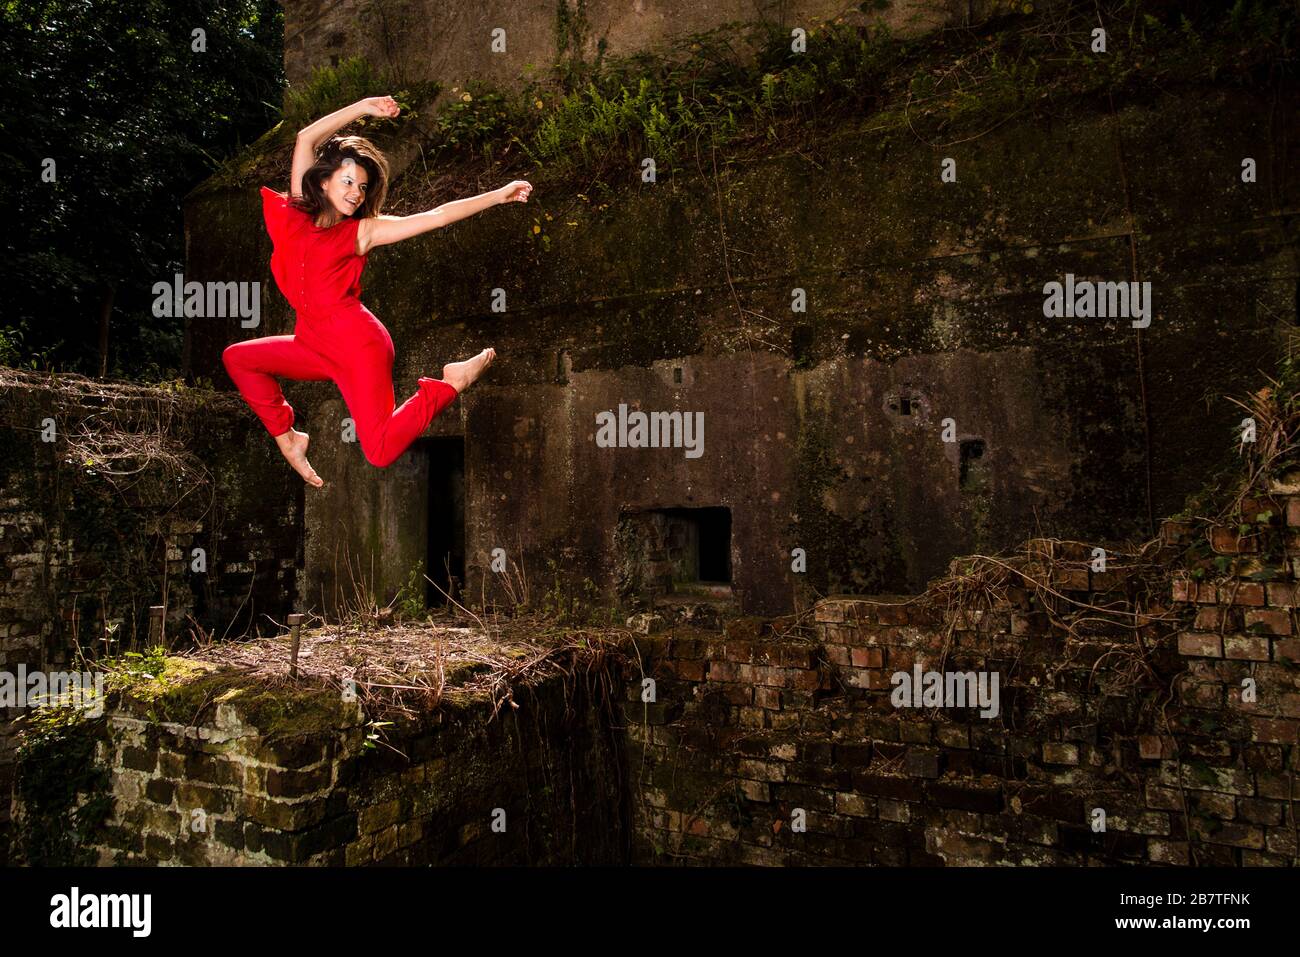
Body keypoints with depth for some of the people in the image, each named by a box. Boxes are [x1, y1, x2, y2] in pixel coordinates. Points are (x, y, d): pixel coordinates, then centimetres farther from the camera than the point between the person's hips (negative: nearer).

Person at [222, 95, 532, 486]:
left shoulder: (361, 231, -4)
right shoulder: (296, 212, 6)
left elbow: (437, 216, -7)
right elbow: (306, 138, 4)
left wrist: (499, 195, -11)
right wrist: (363, 107, 3)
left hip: (357, 344, -6)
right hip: (313, 344, 6)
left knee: (381, 453, -15)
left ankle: (451, 381, 3)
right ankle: (287, 437, 18)